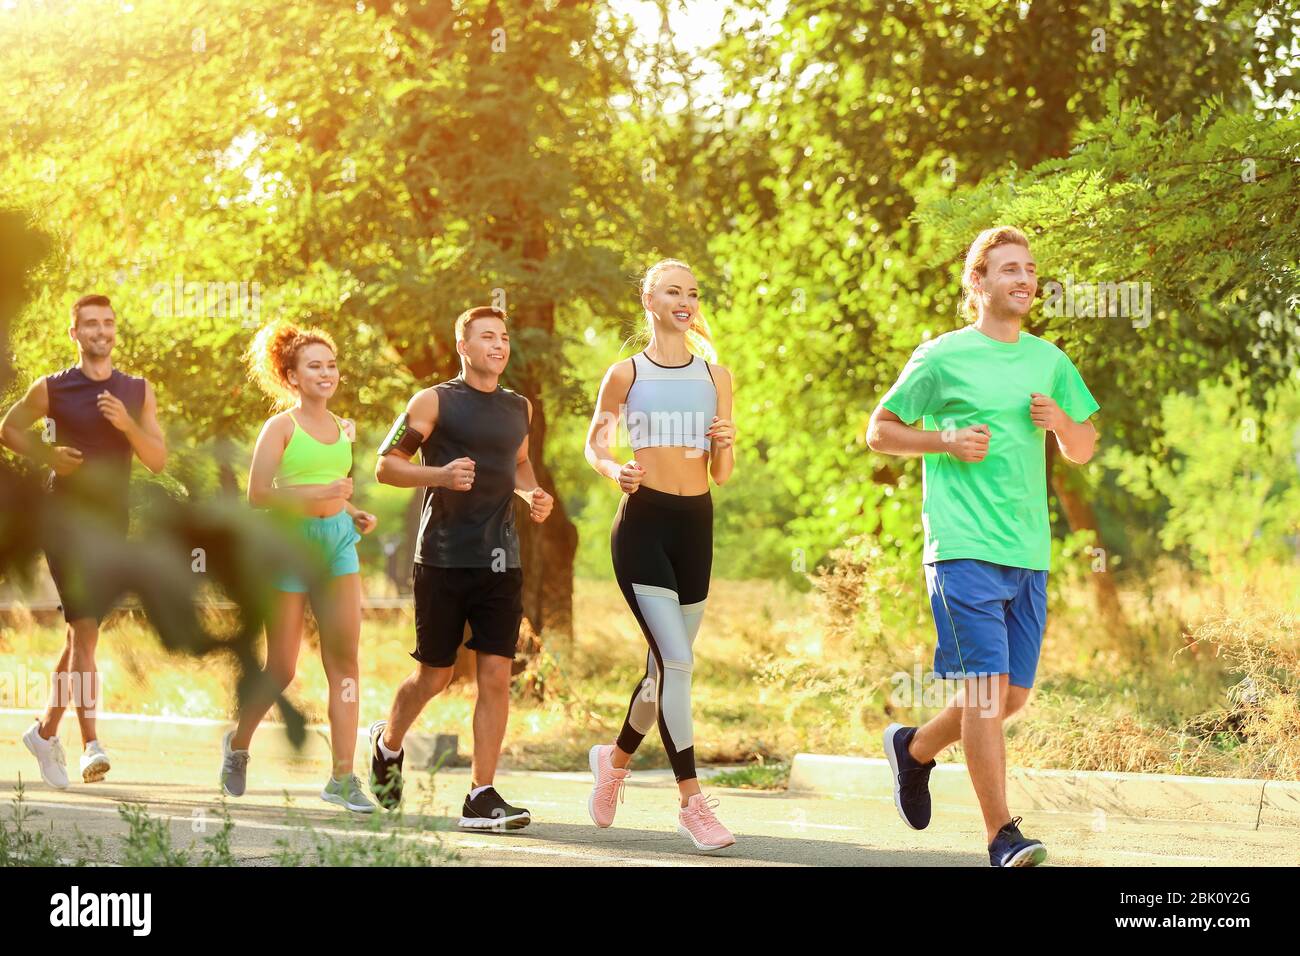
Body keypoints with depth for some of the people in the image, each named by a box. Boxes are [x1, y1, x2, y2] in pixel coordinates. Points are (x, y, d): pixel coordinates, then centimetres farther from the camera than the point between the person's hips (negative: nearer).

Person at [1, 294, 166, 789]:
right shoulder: (52, 389, 1)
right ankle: (91, 744, -17)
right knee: (85, 632, -15)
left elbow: (158, 460, 5)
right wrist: (48, 454, -6)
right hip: (66, 520, -4)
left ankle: (46, 730, 25)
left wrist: (127, 425, -13)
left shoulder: (138, 392, 8)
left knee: (81, 632, 11)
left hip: (113, 524, 4)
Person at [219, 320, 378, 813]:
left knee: (344, 660, -5)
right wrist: (319, 494, -22)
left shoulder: (344, 429, 13)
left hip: (338, 541, 5)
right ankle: (238, 742, 29)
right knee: (281, 669, 1)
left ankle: (342, 777, -5)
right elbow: (258, 493, -14)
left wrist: (353, 512, 8)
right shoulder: (282, 426, -5)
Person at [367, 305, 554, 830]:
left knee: (496, 676, -5)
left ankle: (481, 796, -2)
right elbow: (385, 465, -3)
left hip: (500, 563, 4)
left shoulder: (519, 407, 14)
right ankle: (388, 742, 35)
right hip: (444, 561, -4)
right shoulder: (434, 402, -3)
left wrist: (532, 494, 10)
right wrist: (442, 475, -18)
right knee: (434, 676, 5)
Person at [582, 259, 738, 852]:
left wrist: (725, 445, -9)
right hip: (643, 520, -4)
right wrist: (614, 471, -8)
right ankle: (692, 803, -13)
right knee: (677, 661, -15)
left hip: (696, 522, 5)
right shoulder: (625, 374, 3)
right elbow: (594, 446, 13)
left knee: (666, 663, 12)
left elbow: (721, 475, 13)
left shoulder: (715, 376, 12)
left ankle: (616, 759, 38)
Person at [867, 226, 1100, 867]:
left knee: (1013, 694, 10)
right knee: (986, 686, -12)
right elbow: (879, 431, 6)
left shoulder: (1049, 361, 15)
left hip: (1030, 553, 6)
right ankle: (1002, 835, -10)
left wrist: (1060, 420, 0)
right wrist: (946, 440, -10)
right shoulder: (943, 357, 0)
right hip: (963, 548, -6)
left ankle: (914, 747, 35)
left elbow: (1083, 451, 22)